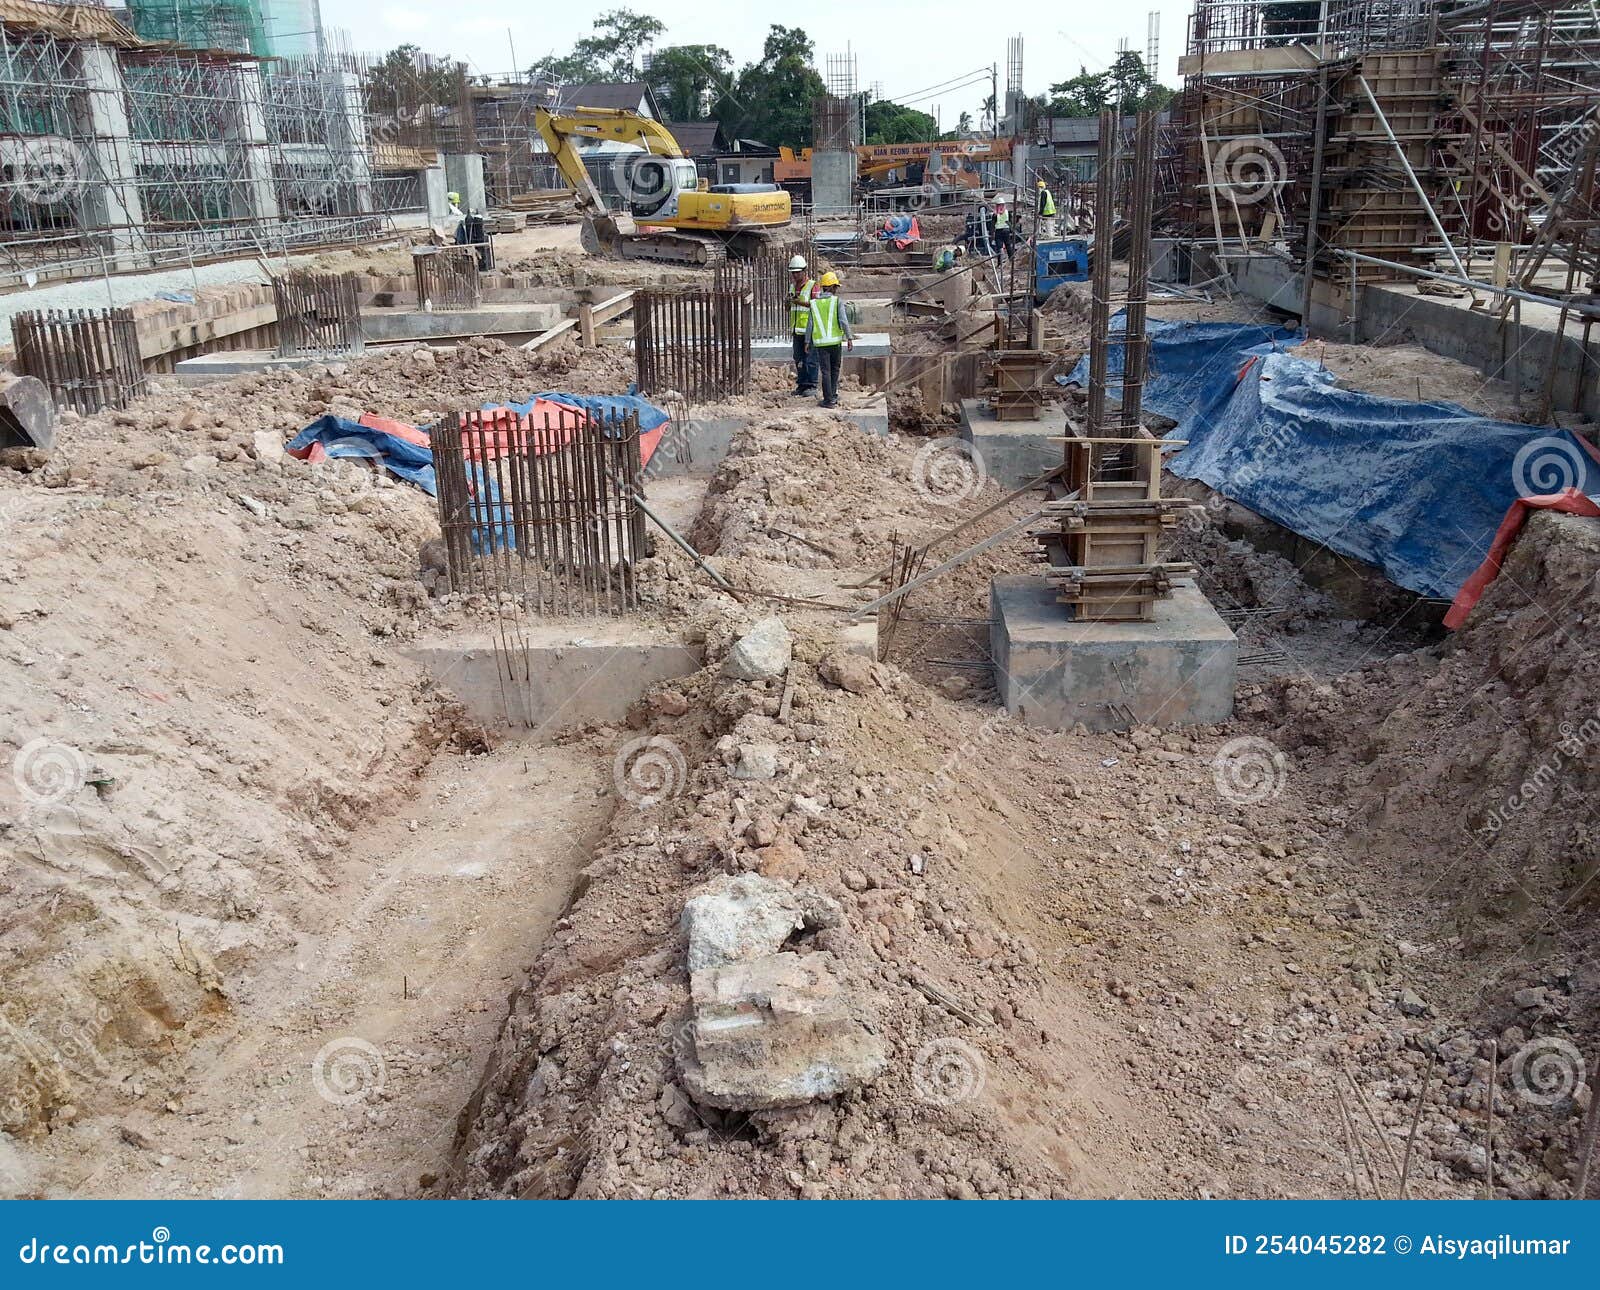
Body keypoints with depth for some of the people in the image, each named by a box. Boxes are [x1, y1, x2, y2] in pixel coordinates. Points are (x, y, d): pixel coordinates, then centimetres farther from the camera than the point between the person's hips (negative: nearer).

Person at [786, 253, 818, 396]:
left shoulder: (812, 286, -6)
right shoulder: (792, 286, 15)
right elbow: (788, 308, 22)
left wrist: (801, 302, -20)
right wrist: (789, 301, 0)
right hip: (797, 328, 7)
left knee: (810, 358, -5)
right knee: (798, 358, 10)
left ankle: (811, 385, 0)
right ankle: (801, 384, 17)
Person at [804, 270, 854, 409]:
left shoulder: (814, 303, 4)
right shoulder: (837, 301, -4)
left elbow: (810, 324, 3)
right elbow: (843, 321, -13)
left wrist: (807, 341, 10)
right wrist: (849, 338, -10)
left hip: (820, 342, 1)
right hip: (835, 341, -1)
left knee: (825, 372, 2)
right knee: (835, 369, 17)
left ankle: (829, 400, 0)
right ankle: (833, 396, 21)